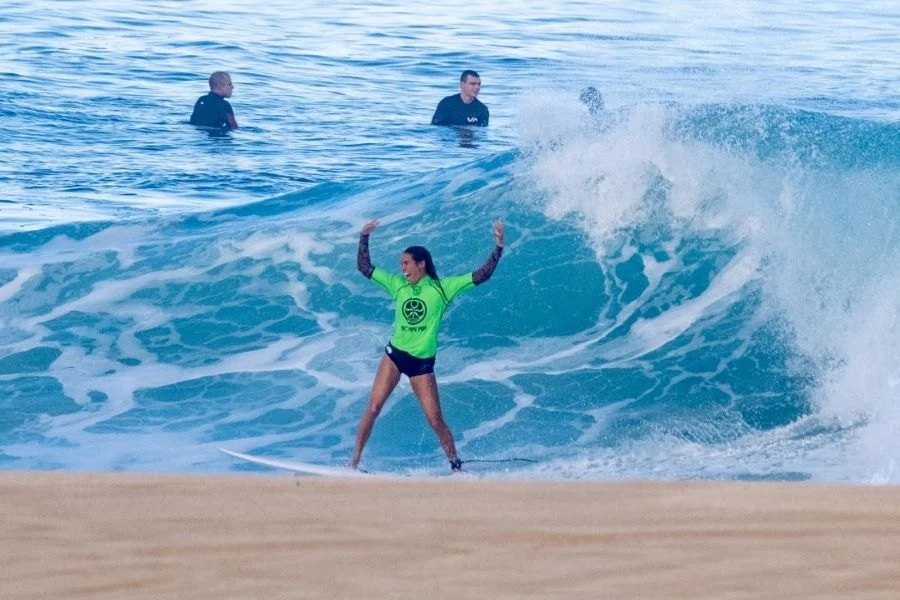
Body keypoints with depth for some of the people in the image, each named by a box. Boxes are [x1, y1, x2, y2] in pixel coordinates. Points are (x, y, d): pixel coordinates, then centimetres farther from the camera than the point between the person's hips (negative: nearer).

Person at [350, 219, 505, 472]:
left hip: (422, 361, -2)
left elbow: (482, 275, -8)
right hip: (394, 355, 2)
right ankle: (354, 461, 1)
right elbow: (364, 268, 8)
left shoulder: (443, 288, -4)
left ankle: (456, 465, 11)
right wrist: (364, 238, 0)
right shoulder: (397, 284, 4)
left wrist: (498, 248, -17)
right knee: (373, 407, -6)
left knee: (435, 420, -4)